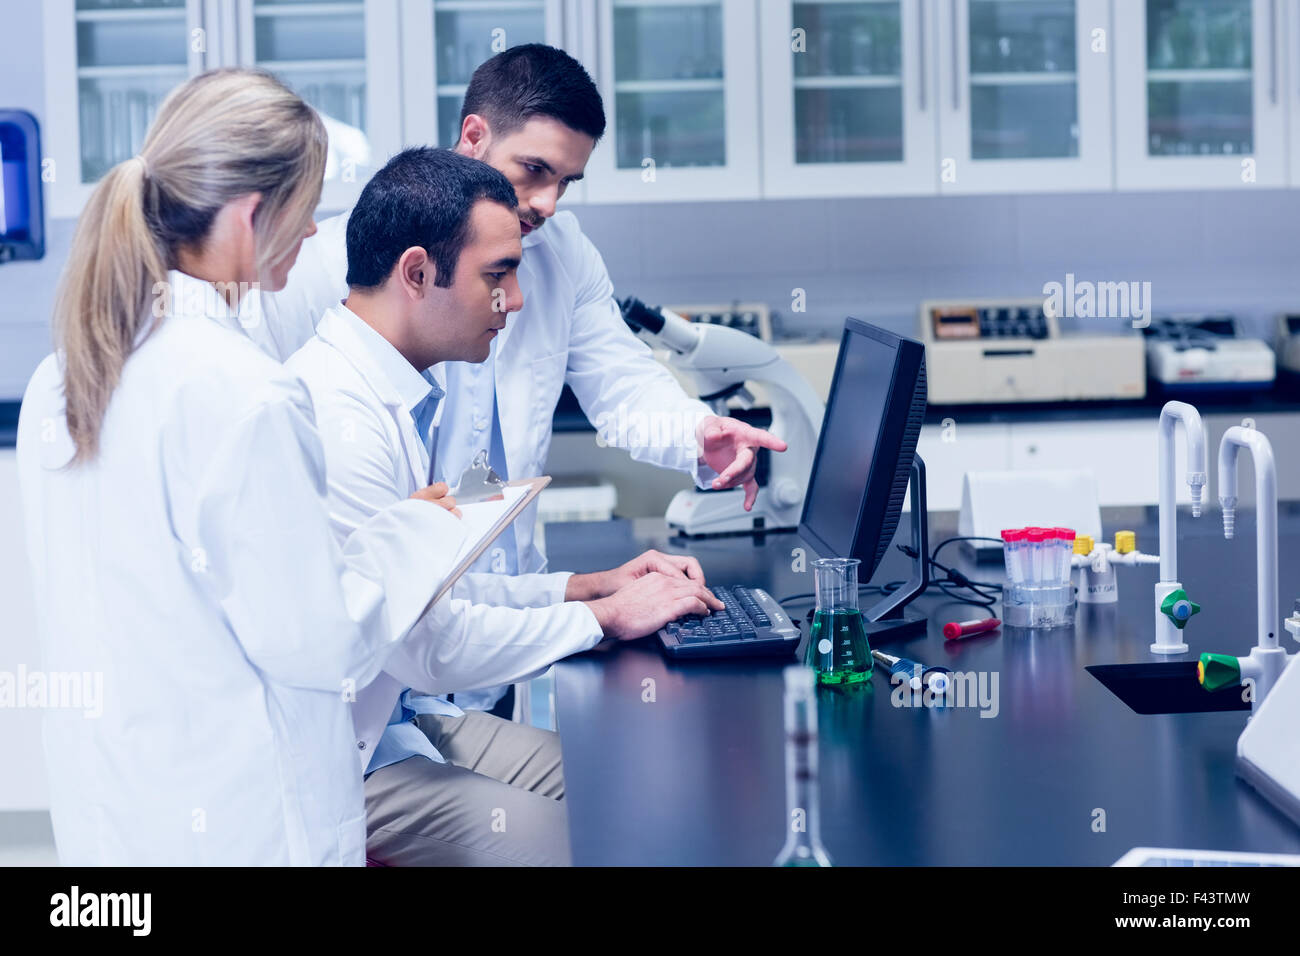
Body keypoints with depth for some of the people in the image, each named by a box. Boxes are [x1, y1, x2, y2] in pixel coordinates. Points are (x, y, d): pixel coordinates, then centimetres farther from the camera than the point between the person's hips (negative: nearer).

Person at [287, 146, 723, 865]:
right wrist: (603, 617, -11)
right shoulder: (334, 415, -24)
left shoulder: (399, 395, 9)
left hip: (404, 716, 10)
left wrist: (590, 585, 8)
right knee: (551, 833, -21)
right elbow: (428, 644, -24)